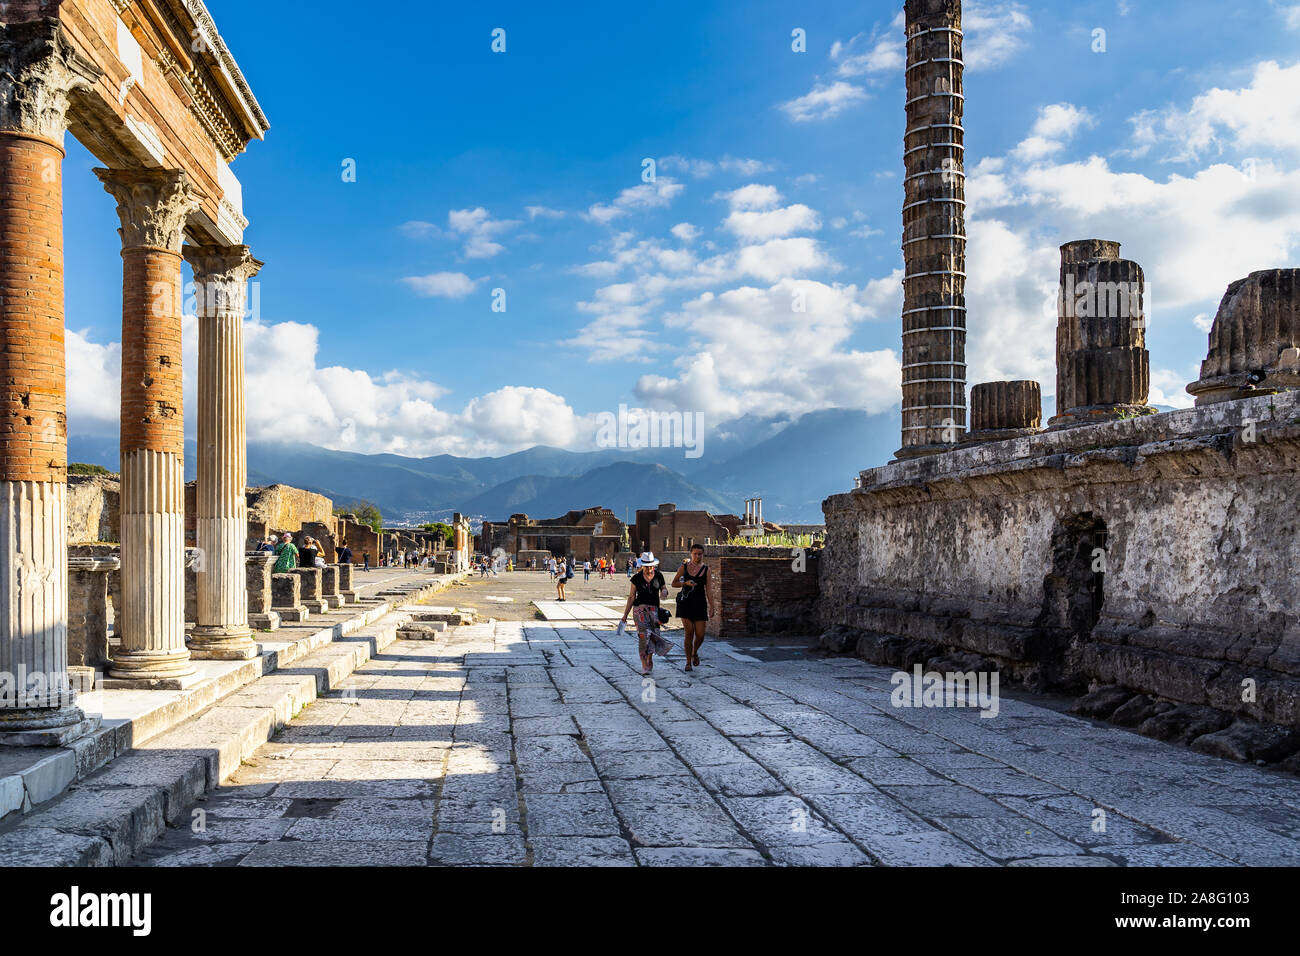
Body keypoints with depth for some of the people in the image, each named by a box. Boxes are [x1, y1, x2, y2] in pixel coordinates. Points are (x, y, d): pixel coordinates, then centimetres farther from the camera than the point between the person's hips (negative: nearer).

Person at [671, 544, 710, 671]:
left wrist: (711, 607, -3)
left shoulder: (706, 569, 4)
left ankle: (695, 652, 29)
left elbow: (708, 589, 3)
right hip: (686, 603, -1)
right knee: (689, 632, -6)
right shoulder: (684, 567, 4)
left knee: (700, 635, -3)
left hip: (700, 603, 1)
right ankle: (688, 661, 8)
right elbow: (674, 583, 10)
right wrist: (685, 583, -9)